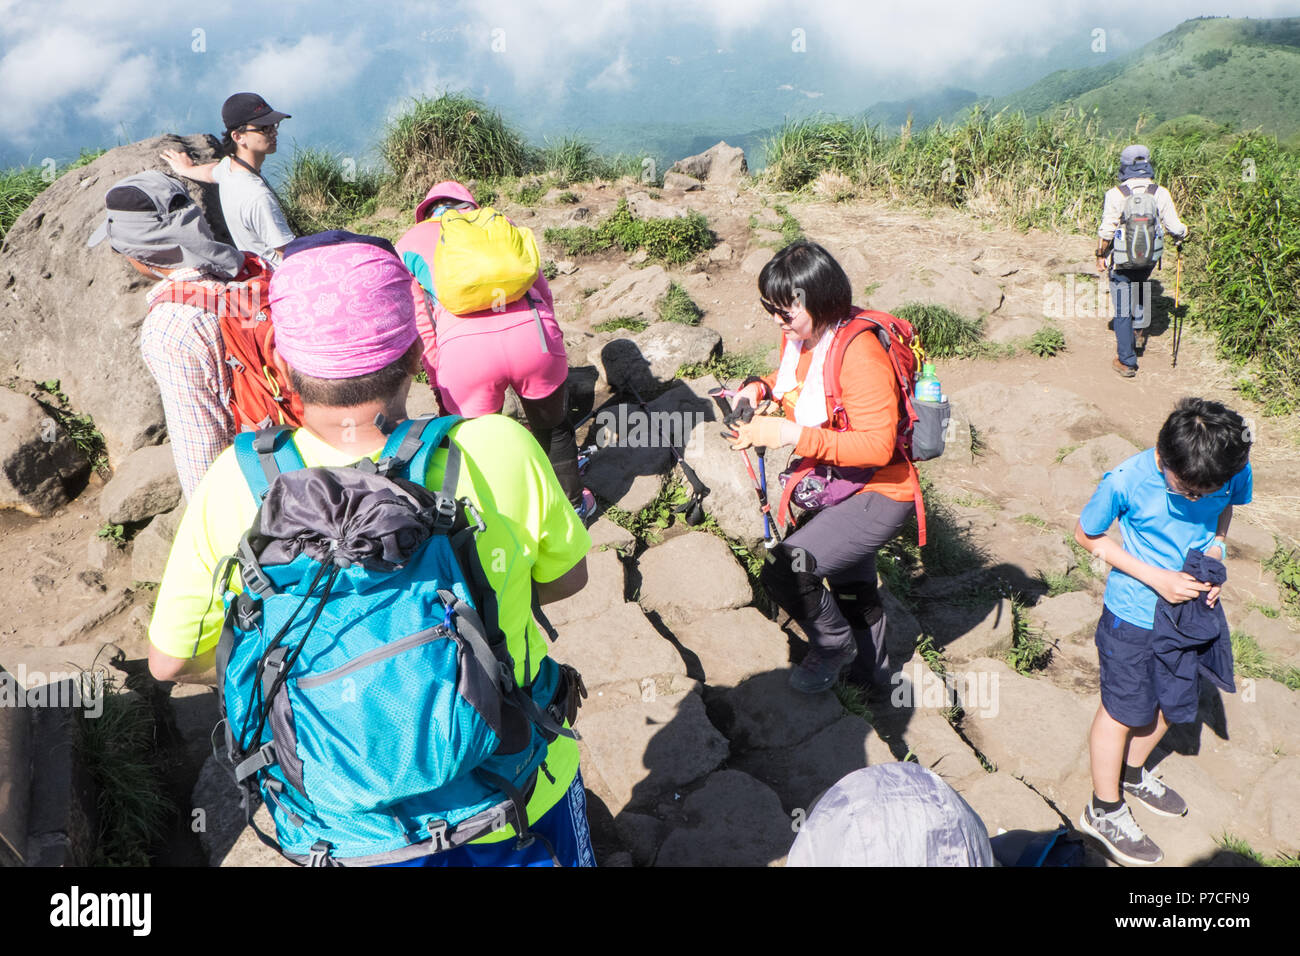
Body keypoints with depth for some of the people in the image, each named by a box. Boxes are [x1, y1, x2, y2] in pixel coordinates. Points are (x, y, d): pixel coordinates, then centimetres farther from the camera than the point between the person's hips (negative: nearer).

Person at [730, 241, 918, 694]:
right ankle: (871, 670, 54)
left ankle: (834, 644, 8)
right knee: (852, 586, 28)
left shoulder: (859, 352, -30)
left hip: (877, 495, -9)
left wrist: (794, 435, -35)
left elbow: (877, 445, -33)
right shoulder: (800, 335, -4)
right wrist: (761, 387, -5)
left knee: (785, 571, -22)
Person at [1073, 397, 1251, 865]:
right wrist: (1154, 578, -21)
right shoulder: (1126, 481, -29)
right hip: (1134, 616, -5)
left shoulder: (1235, 470, -18)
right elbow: (1087, 534, -13)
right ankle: (1105, 810, 33)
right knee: (1124, 711, 11)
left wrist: (1215, 551, -13)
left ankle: (1132, 774, 50)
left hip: (1193, 608, 5)